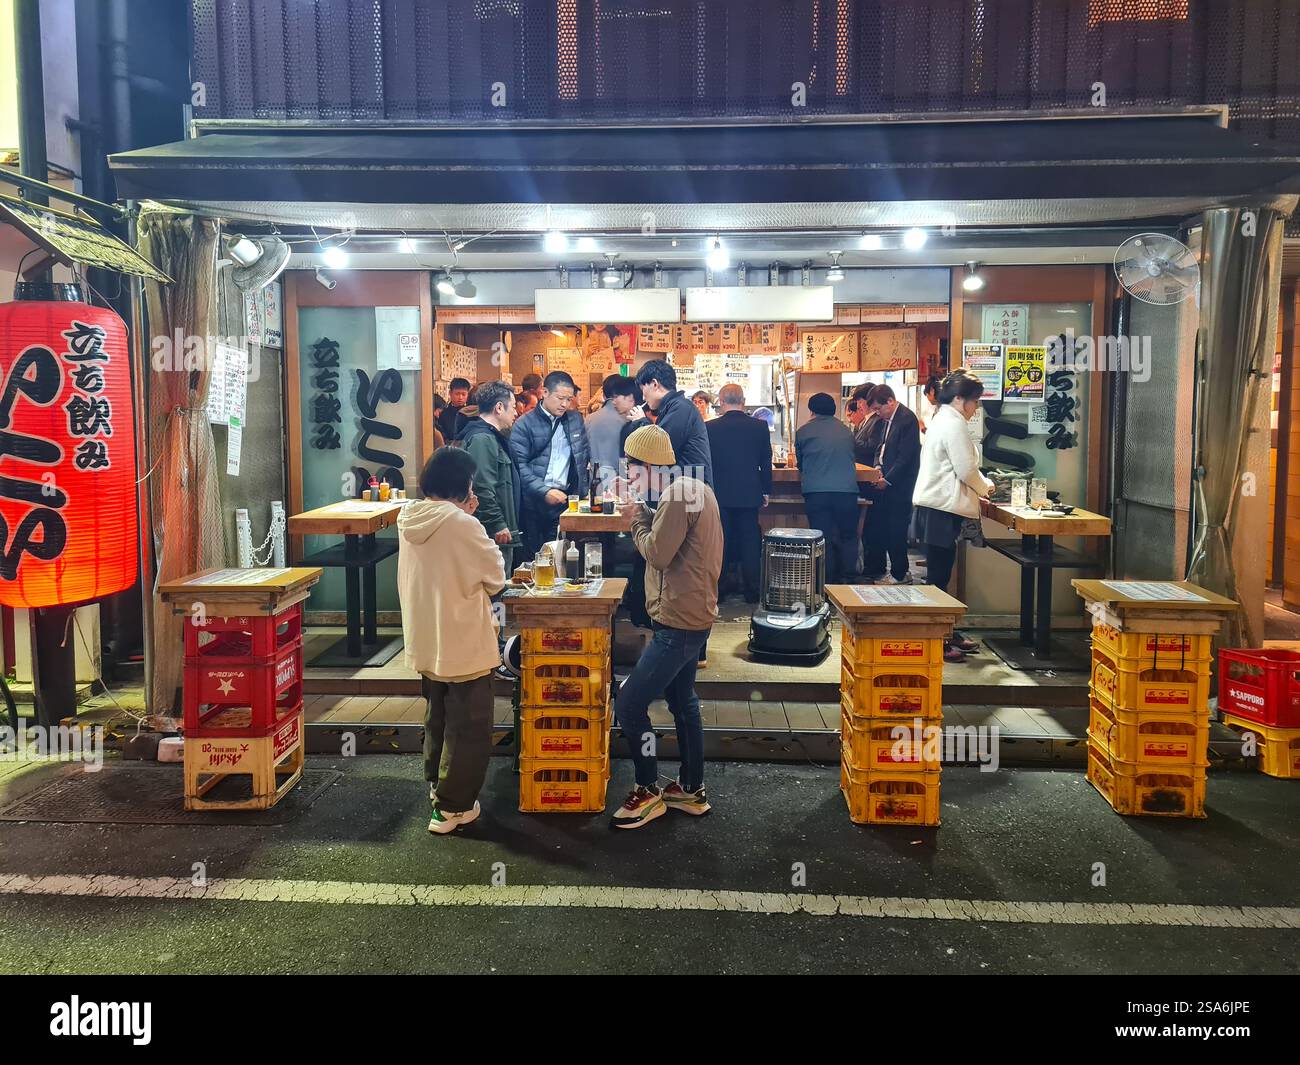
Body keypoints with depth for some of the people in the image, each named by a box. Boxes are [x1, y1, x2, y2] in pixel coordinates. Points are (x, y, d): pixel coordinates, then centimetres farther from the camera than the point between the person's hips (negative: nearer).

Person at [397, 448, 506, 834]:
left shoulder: (409, 519, -1)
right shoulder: (462, 526, -23)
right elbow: (495, 577, -11)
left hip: (426, 641, 8)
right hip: (464, 644, -8)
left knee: (437, 719, 26)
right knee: (468, 728, 8)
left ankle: (437, 786, 41)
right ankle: (452, 807, 15)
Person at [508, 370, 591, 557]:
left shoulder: (576, 419, 12)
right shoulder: (524, 425, -2)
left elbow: (586, 454, 20)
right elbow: (519, 466, -9)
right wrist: (545, 492, -19)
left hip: (565, 499, 3)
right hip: (534, 501, -3)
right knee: (533, 555, 1)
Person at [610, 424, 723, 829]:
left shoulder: (678, 495, -19)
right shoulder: (695, 488, 13)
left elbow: (657, 553, -21)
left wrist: (638, 522, -6)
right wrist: (649, 518, -1)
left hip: (679, 623, -11)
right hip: (690, 615, 11)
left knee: (629, 705, -6)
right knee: (683, 703, 20)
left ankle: (649, 792, 7)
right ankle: (692, 790, 31)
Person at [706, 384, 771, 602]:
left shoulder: (709, 428, -7)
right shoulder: (759, 426, -4)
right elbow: (766, 462, 2)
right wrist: (766, 491, 13)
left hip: (719, 494, -1)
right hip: (749, 494, 1)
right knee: (750, 542, 9)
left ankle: (715, 590, 13)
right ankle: (752, 591, 12)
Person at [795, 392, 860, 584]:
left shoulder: (804, 431, 5)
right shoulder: (846, 431, 13)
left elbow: (800, 462, 18)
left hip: (816, 491, -1)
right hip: (847, 489, 2)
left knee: (823, 539, 2)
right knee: (848, 537, 12)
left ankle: (827, 582, 2)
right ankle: (847, 580, 8)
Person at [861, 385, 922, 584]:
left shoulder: (907, 419, -14)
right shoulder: (883, 420, 12)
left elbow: (906, 456, -18)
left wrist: (887, 480, -16)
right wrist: (877, 468, 2)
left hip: (898, 486, -8)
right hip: (883, 482, 8)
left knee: (895, 532, -2)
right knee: (872, 530, 11)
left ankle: (900, 574, 10)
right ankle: (874, 570, 23)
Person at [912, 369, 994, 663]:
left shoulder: (941, 420, 19)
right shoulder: (954, 424, -13)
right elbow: (967, 469, -14)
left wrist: (978, 486, 18)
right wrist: (985, 487, 4)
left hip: (933, 506, 11)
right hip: (944, 509, -11)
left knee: (939, 575, 14)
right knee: (939, 576, -6)